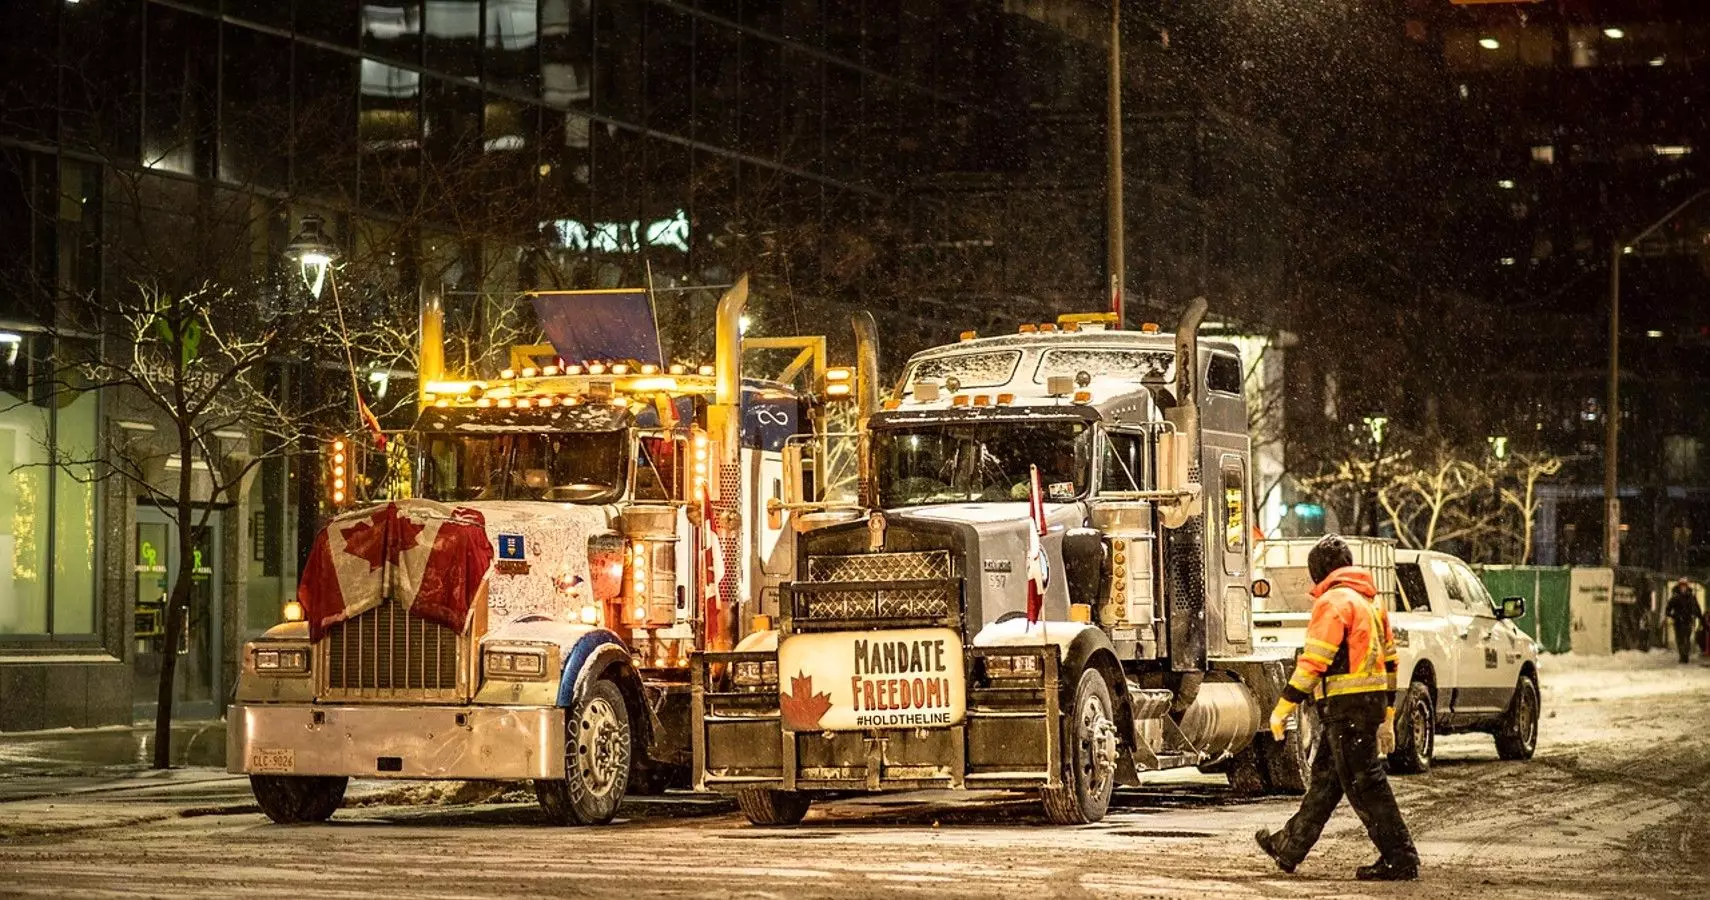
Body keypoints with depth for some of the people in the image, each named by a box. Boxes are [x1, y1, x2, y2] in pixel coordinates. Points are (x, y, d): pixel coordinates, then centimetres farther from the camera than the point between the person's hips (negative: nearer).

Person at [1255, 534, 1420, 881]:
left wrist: (1284, 707, -15)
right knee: (1324, 778, 17)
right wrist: (1387, 717, 24)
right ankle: (1290, 847, 27)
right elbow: (1388, 660, 20)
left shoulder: (1333, 602, -12)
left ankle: (1400, 859, -7)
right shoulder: (1369, 602, 18)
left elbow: (1314, 660, -19)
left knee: (1365, 784, -6)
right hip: (1372, 700, 10)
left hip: (1345, 705, -10)